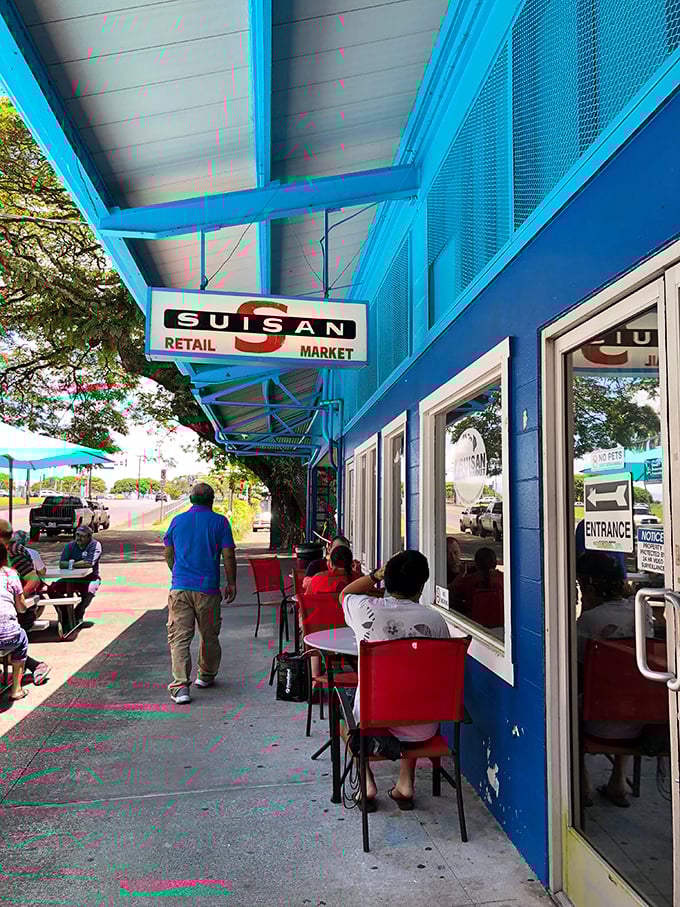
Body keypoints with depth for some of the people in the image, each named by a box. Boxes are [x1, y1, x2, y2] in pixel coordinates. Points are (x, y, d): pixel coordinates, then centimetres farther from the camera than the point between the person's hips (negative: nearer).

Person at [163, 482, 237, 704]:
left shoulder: (177, 520, 7)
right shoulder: (220, 522, -1)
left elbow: (168, 554, 13)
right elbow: (228, 556, -4)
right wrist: (231, 583, 7)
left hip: (179, 588, 1)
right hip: (207, 588, -1)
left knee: (179, 637, 1)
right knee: (209, 635, 17)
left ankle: (180, 685, -9)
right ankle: (206, 675, 33)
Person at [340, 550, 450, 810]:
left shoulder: (366, 610, -15)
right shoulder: (435, 619, -14)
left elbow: (344, 594, 9)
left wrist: (376, 574, 7)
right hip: (420, 728, 1)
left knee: (349, 700, 33)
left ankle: (367, 783, 27)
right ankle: (406, 782, 31)